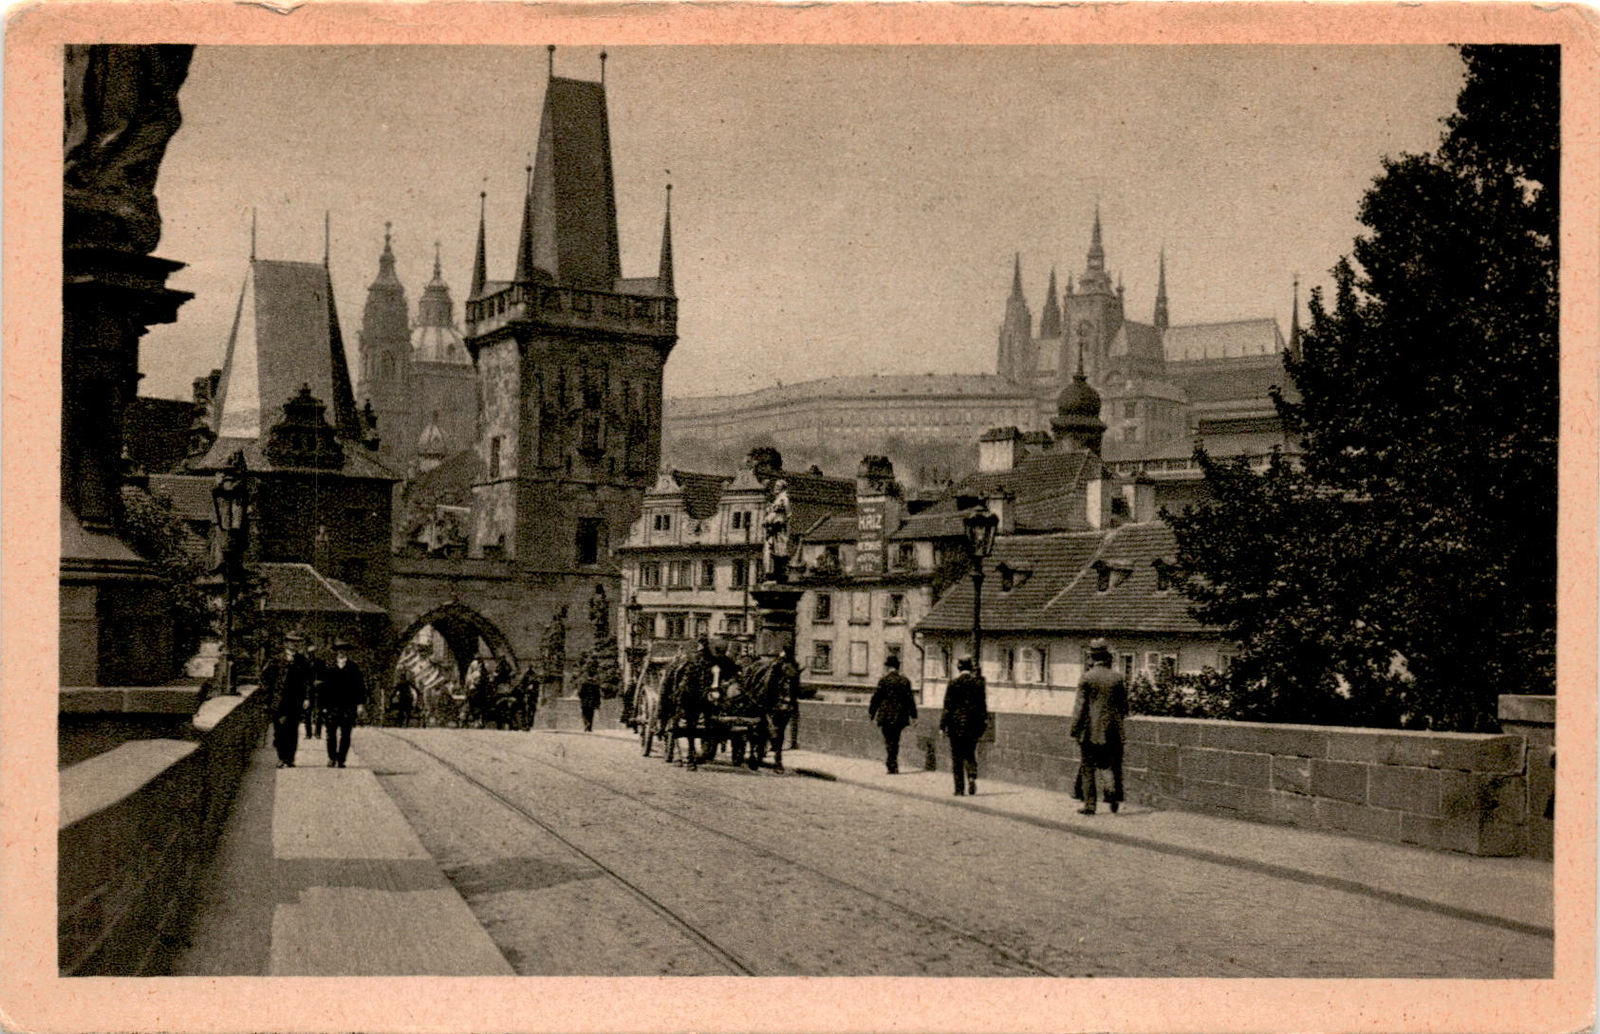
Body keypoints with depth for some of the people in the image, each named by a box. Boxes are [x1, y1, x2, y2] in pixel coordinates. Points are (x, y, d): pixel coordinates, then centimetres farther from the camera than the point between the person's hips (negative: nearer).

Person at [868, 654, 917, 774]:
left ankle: (892, 767, -3)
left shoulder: (884, 680, -8)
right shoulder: (905, 681, 4)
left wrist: (871, 714, 6)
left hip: (887, 716, -4)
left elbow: (876, 698, -4)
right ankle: (894, 767, 18)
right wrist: (913, 715, 11)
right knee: (895, 741, 15)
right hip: (900, 717, 4)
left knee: (889, 742, 1)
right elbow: (910, 699, 6)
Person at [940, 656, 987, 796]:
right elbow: (983, 705, 4)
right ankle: (972, 777, -11)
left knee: (957, 757, 5)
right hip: (973, 725, 3)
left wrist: (943, 725, -1)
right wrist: (984, 723, 12)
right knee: (971, 754, 14)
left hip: (957, 723, -3)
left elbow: (948, 706, -6)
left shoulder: (953, 683, -7)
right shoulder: (978, 682, 0)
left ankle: (959, 788, 4)